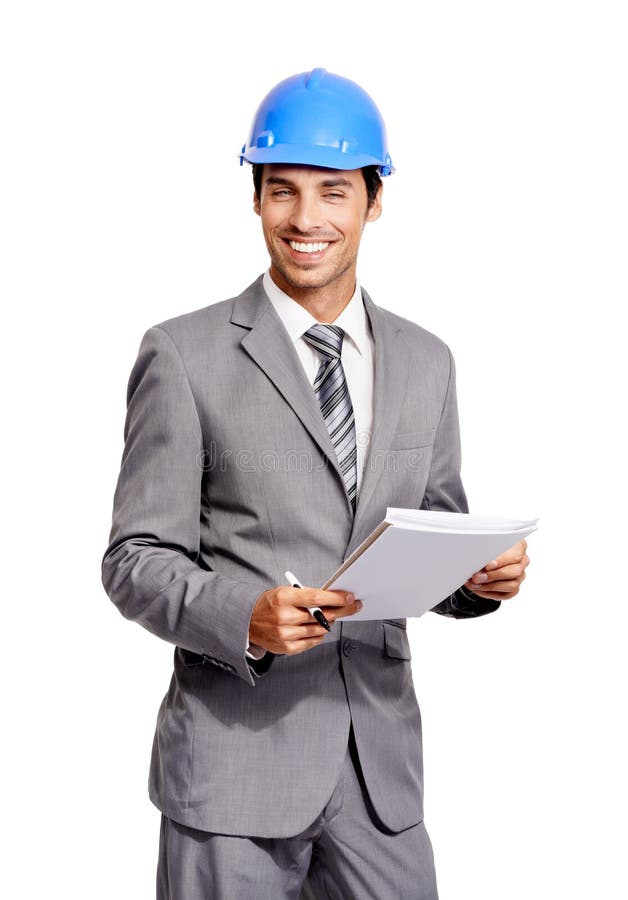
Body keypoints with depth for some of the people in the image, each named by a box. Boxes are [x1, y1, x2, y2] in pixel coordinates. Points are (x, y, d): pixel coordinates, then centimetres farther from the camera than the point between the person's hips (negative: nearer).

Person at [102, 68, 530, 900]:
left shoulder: (426, 362, 9)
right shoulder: (185, 355, -5)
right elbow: (136, 559, -5)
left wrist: (480, 573, -7)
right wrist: (244, 618, -23)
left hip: (380, 760, 4)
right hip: (234, 758, -4)